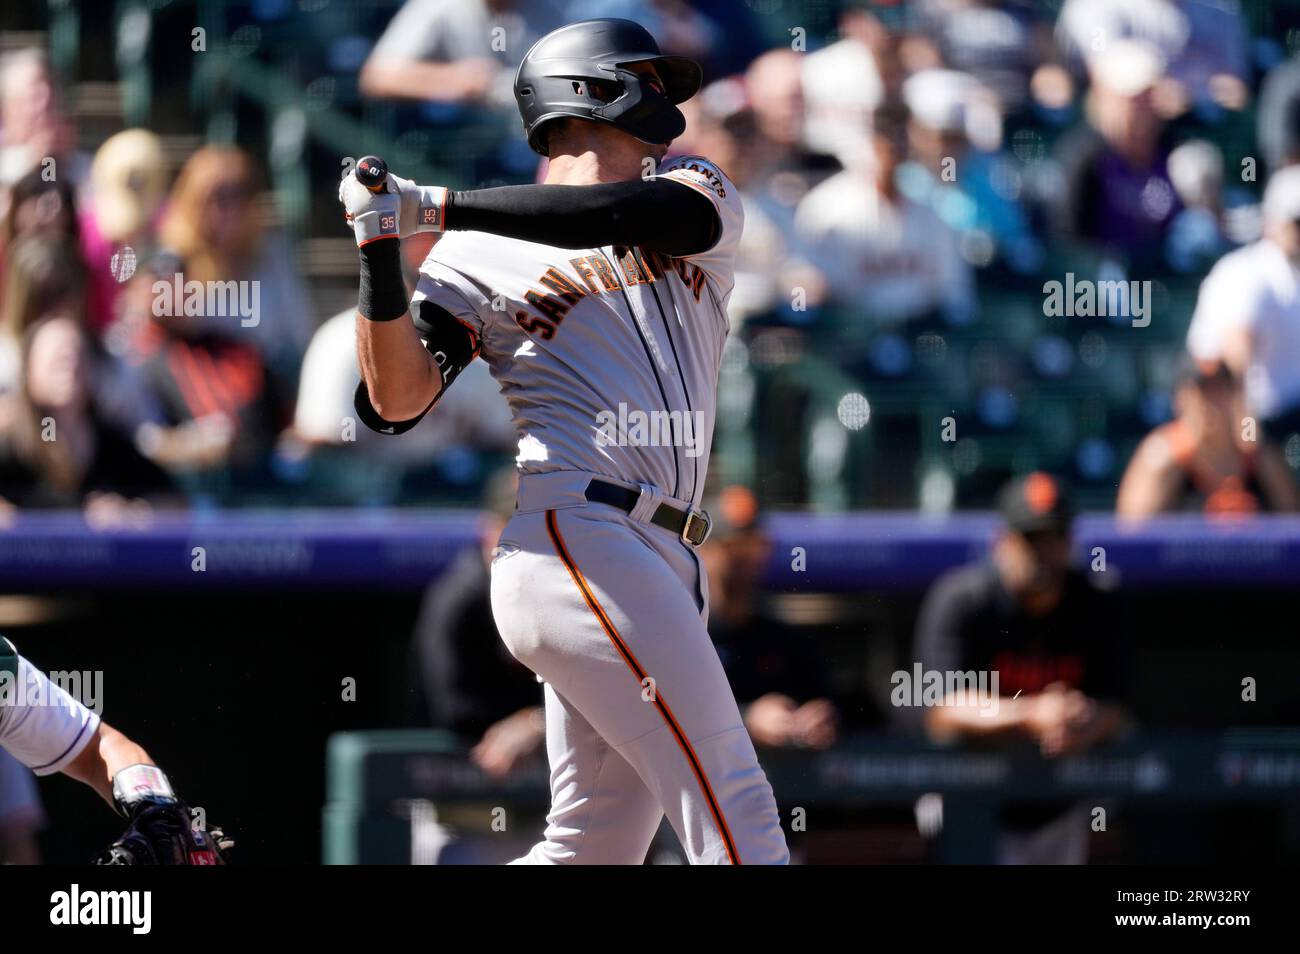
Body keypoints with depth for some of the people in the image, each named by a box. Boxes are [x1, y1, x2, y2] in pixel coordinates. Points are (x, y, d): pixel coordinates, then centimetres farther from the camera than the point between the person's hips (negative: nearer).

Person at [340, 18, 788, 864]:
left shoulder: (699, 192, 20)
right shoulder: (481, 256, 9)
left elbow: (663, 214, -5)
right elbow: (397, 400, -1)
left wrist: (436, 206, -10)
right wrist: (382, 248, -14)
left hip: (665, 569, 6)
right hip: (576, 533, -6)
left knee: (593, 848, 6)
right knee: (737, 818, -15)